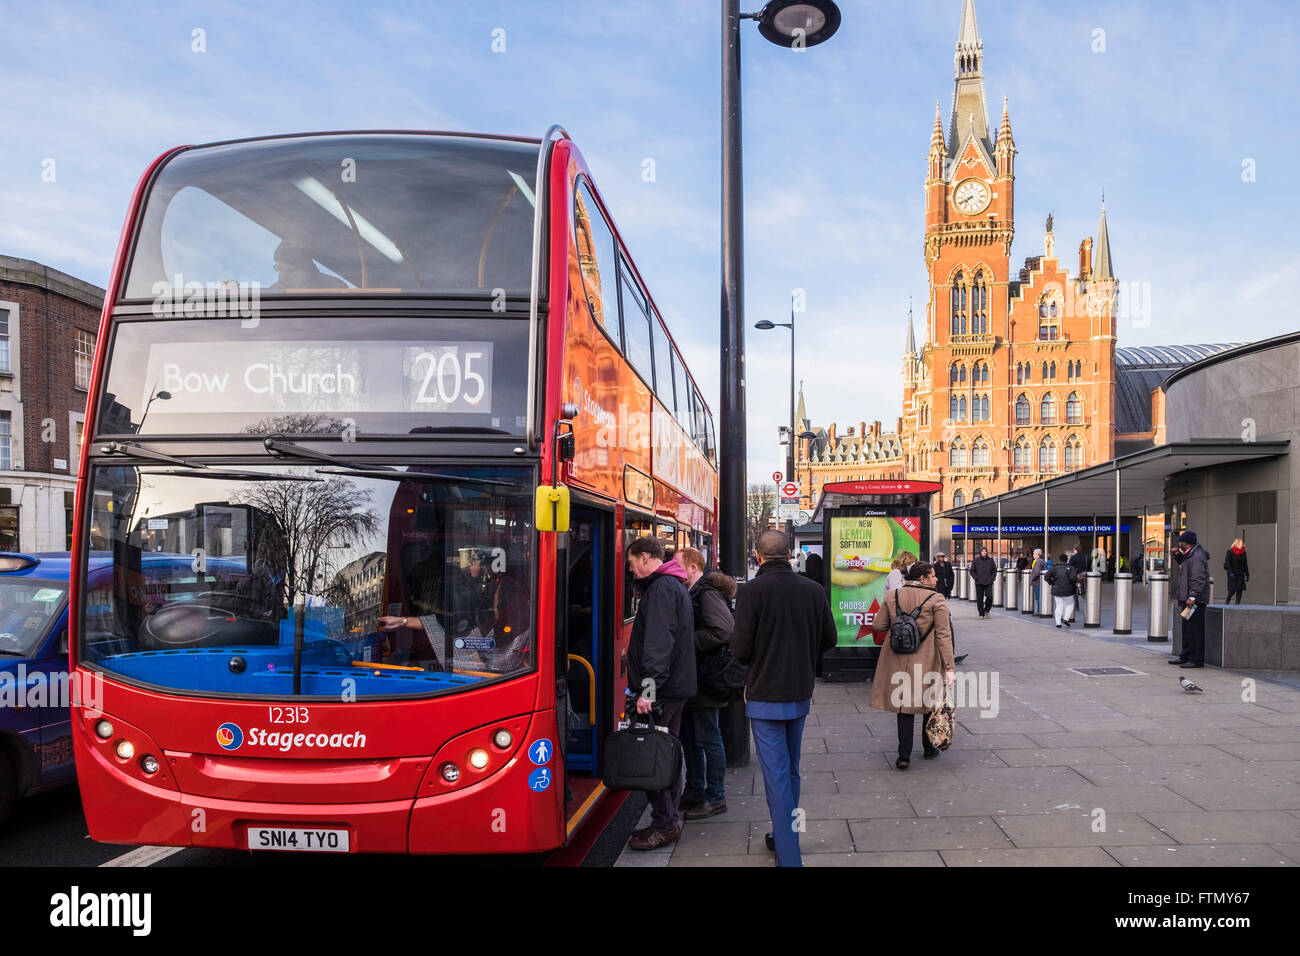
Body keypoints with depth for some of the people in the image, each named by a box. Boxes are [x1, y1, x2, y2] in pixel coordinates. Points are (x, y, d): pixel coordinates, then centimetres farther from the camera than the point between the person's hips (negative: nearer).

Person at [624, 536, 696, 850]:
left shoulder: (661, 588, -15)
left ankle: (664, 825, 0)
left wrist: (648, 688, -29)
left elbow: (659, 643, -25)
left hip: (662, 691, -11)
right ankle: (669, 819, 24)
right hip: (678, 685, 11)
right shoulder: (675, 585, 19)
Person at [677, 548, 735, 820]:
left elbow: (723, 631, -28)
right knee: (691, 739, 17)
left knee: (708, 738, 0)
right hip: (691, 680, 10)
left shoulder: (708, 594, -17)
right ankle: (694, 793, 28)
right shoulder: (693, 593, 13)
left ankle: (716, 798, 11)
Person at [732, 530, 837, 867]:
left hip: (765, 696, -5)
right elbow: (829, 639, 5)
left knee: (777, 776, -1)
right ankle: (784, 837, 36)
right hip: (801, 694, 5)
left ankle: (788, 856, 0)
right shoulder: (814, 590, -3)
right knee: (791, 770, 21)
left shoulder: (751, 592, -17)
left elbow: (740, 649, -17)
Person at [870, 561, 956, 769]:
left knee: (904, 705, 7)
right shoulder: (936, 600, -9)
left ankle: (904, 755, 1)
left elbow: (878, 625, 4)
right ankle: (929, 749, 30)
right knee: (929, 702, 16)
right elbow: (943, 635, -12)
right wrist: (949, 667, -12)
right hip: (928, 662, -2)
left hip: (899, 661, 2)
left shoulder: (893, 597, 2)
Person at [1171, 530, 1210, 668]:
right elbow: (1183, 565, 34)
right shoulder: (1190, 554, 14)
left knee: (1195, 629, -7)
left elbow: (1199, 579, -23)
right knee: (1187, 628, 16)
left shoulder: (1197, 556, -18)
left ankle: (1197, 659, -3)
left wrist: (1193, 597, -27)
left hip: (1195, 600, -11)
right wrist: (1178, 555, 16)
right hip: (1187, 598, 11)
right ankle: (1186, 656, 25)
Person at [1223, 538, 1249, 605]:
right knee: (1232, 590, -5)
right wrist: (1230, 572, -19)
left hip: (1240, 574, 5)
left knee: (1240, 590, -3)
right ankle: (1227, 602, 17)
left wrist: (1247, 574, 11)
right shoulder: (1230, 552, -5)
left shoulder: (1243, 553, 8)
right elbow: (1227, 563, -9)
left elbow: (1245, 564, 13)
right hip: (1232, 574, -4)